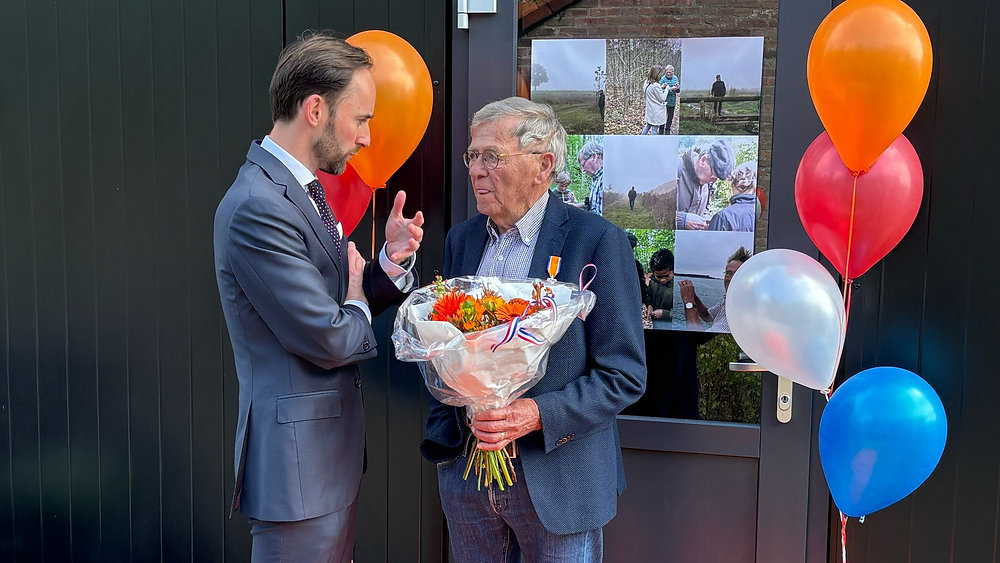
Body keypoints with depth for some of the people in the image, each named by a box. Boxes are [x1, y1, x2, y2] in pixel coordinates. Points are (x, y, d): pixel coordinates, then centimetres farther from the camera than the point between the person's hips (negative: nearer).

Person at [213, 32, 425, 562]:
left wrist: (392, 259, -6)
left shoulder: (301, 191, 9)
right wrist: (359, 309, -1)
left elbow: (344, 300, 12)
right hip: (298, 458, -10)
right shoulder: (257, 209, -23)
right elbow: (329, 340, -22)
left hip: (335, 448, 10)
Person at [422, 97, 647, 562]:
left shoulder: (597, 241, -11)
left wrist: (539, 414, -22)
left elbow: (625, 375, -12)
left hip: (558, 479, -4)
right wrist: (443, 434, 2)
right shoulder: (461, 239, 7)